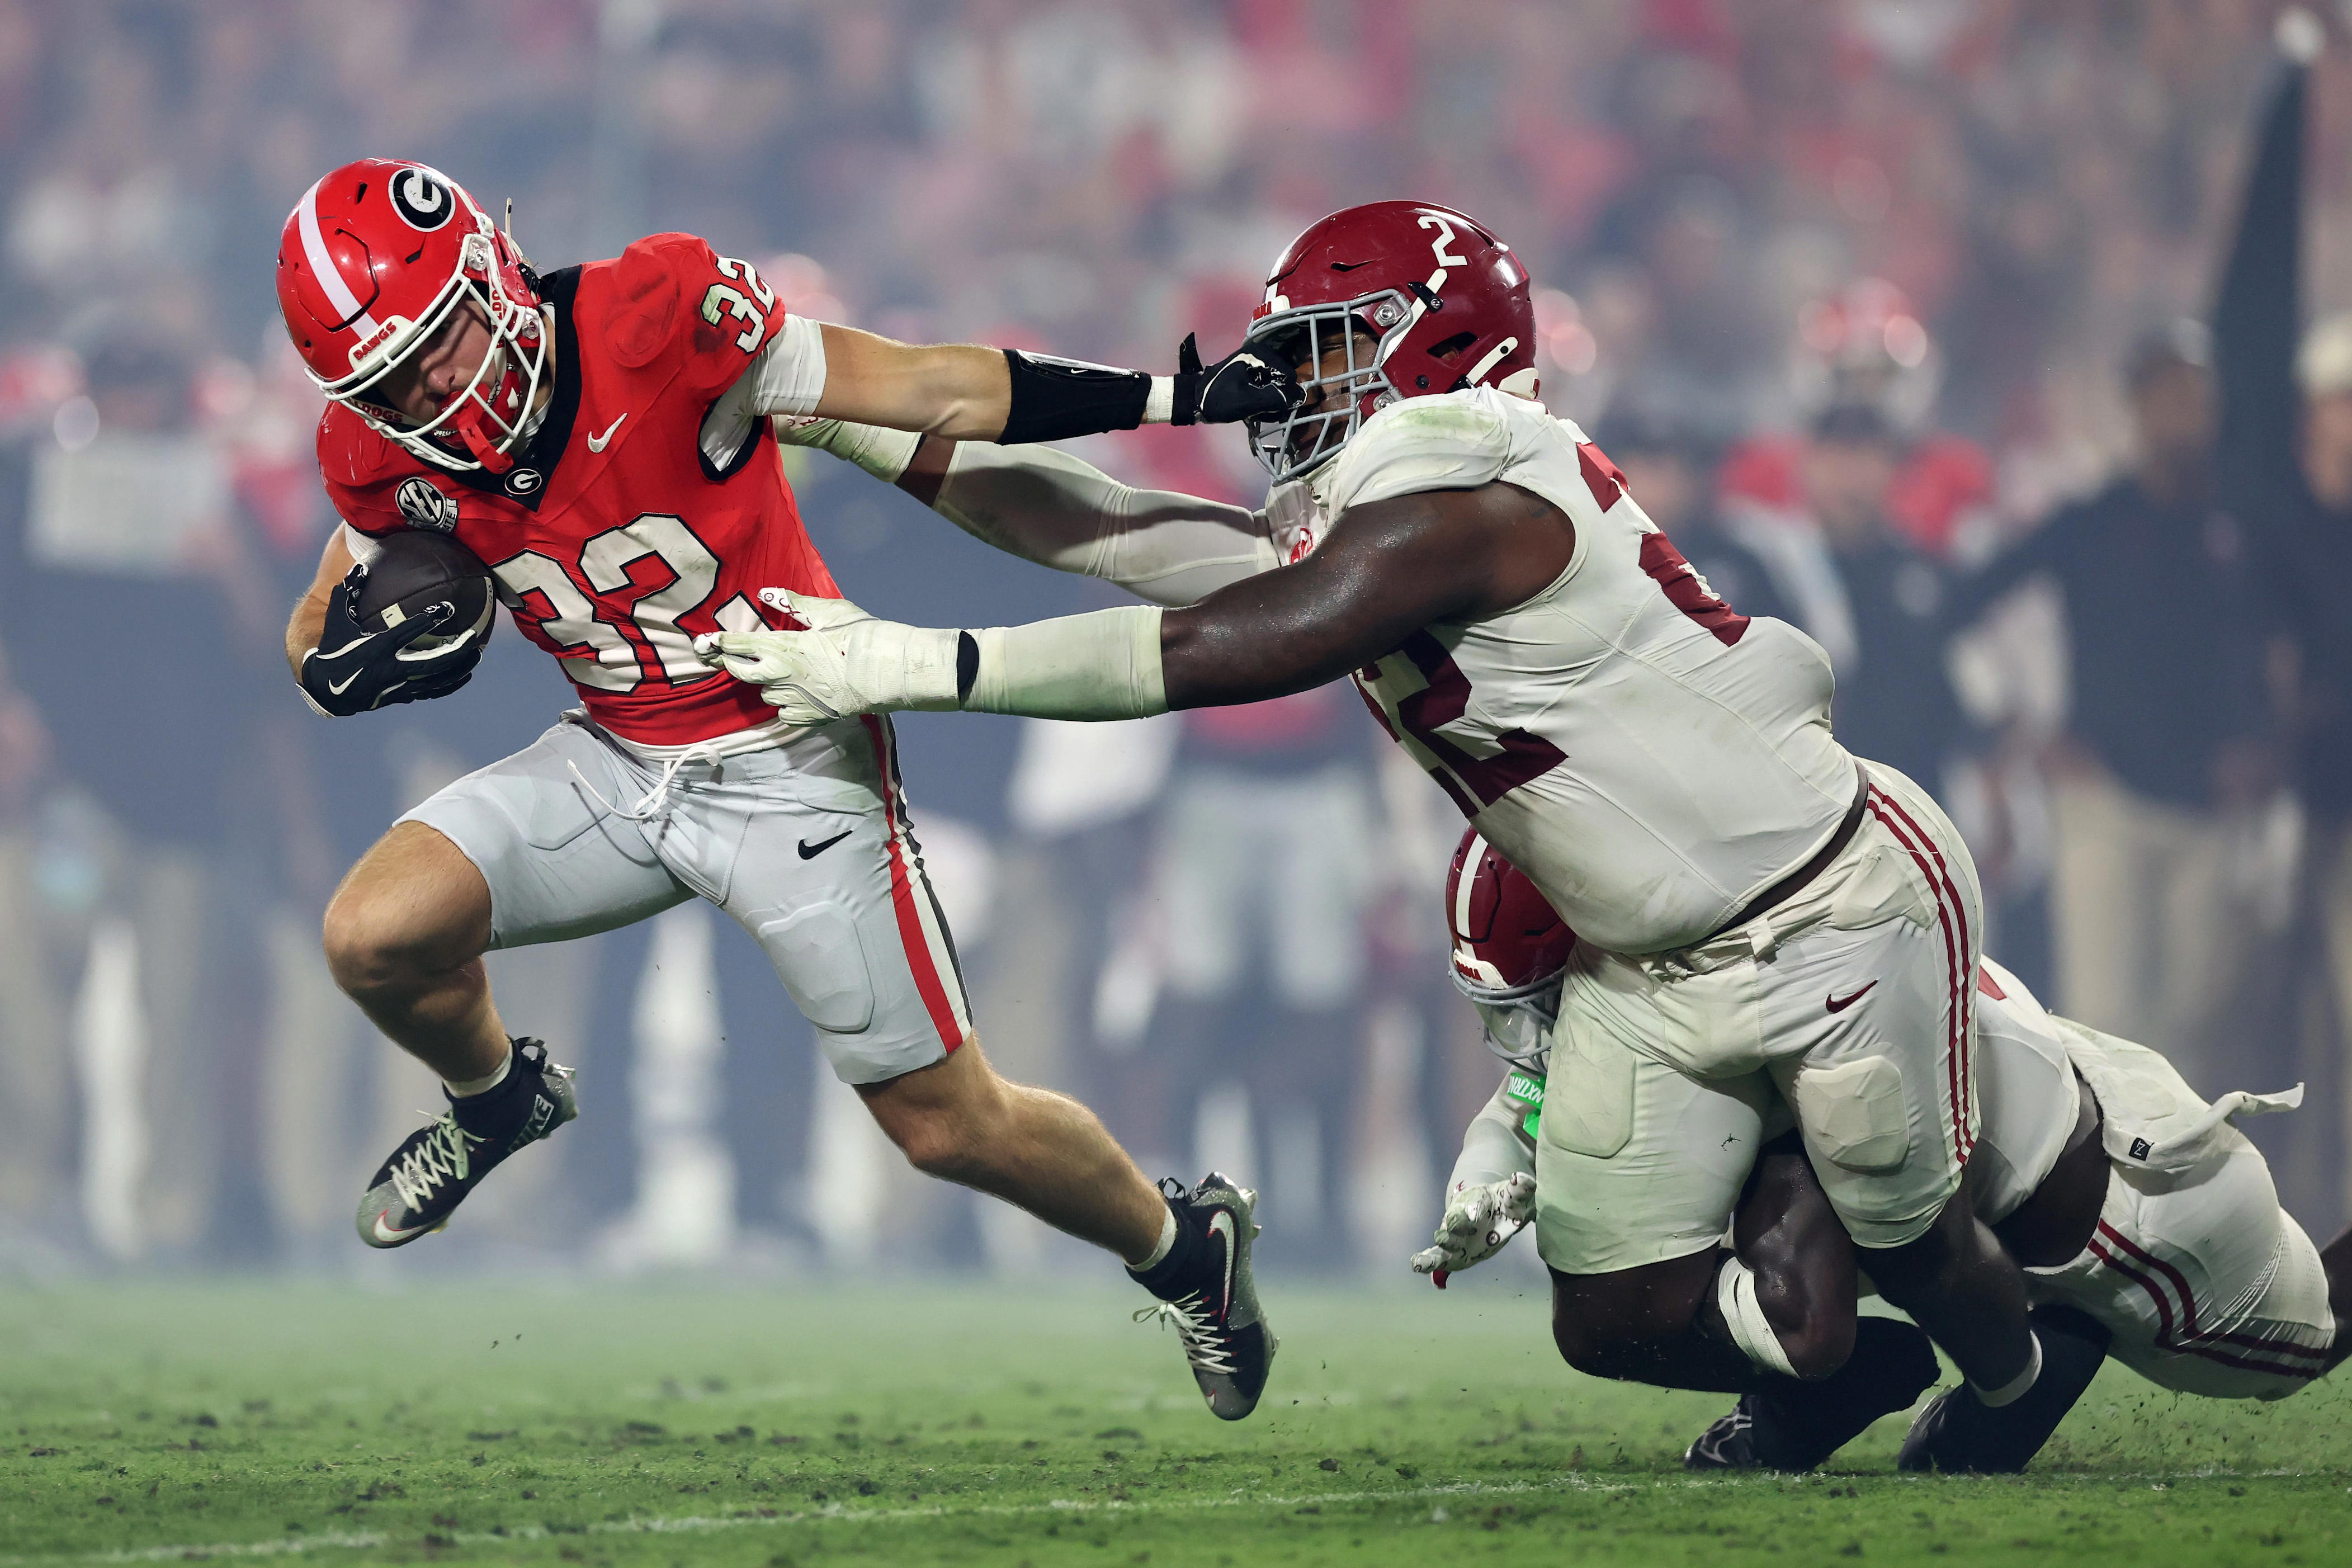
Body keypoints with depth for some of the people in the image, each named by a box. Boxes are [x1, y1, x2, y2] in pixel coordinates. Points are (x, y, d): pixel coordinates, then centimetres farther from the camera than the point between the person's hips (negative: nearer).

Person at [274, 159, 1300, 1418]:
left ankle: (1184, 1248, 30)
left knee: (949, 1125, 1)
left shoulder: (653, 325, -27)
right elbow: (316, 637, 7)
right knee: (377, 938, -15)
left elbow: (940, 394, -20)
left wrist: (1181, 396, -20)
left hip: (791, 761, -4)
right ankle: (495, 1102, 20)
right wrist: (356, 664, -18)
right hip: (617, 764, 4)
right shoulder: (389, 455, -10)